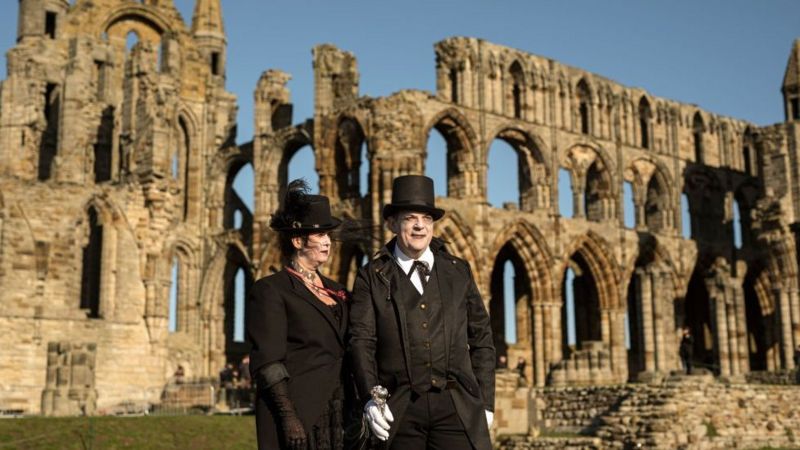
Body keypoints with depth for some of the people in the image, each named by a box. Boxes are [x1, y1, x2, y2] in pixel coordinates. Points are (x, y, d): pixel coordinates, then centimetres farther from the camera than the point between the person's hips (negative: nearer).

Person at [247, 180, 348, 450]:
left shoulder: (335, 291, 16)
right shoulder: (271, 290, -5)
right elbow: (267, 362, -12)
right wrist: (288, 417, -19)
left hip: (336, 414, 7)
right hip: (297, 409, -7)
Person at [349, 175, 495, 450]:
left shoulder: (458, 272, 13)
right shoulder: (372, 277, 6)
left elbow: (481, 339, 15)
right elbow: (362, 341, -3)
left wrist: (485, 402, 9)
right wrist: (371, 396, -17)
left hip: (457, 407, 1)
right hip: (399, 410, -1)